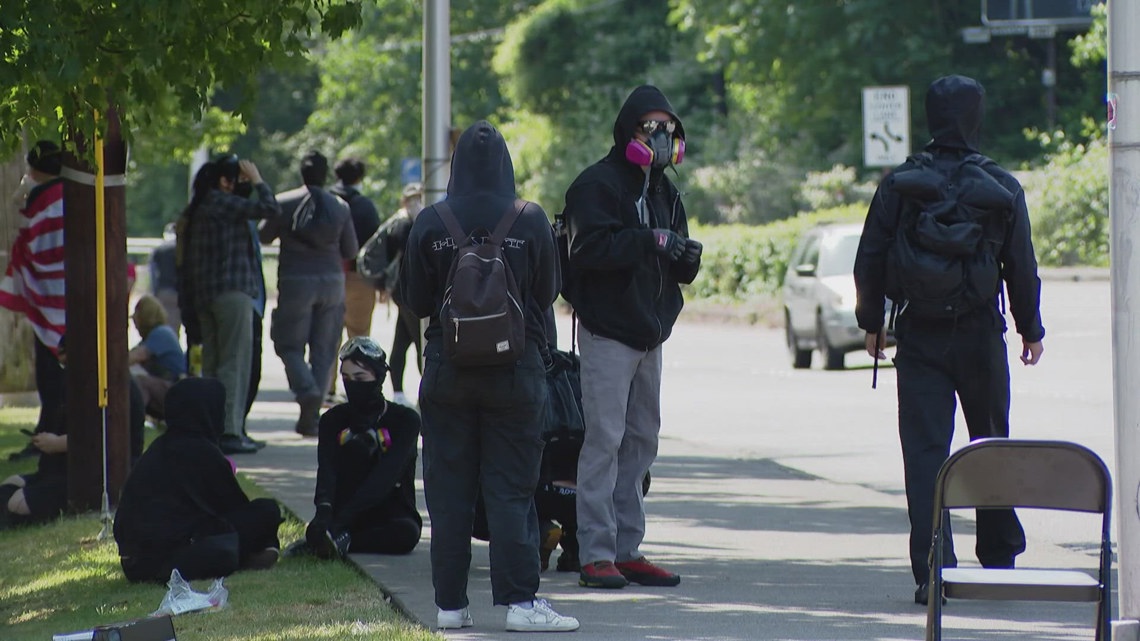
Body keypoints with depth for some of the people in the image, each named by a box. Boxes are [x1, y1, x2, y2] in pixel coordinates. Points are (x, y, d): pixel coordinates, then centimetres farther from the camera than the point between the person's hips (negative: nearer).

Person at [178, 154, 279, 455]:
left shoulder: (196, 209, 15)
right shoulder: (222, 204, -12)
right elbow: (269, 208, -18)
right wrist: (257, 181, -2)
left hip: (203, 295, 9)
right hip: (231, 291, -9)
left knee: (212, 364, 12)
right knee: (234, 362, -8)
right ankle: (230, 432, -12)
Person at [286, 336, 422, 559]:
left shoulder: (405, 420, -6)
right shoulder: (334, 420, 2)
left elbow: (385, 476, -22)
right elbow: (326, 471, -16)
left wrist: (340, 520, -35)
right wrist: (324, 509, -40)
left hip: (392, 517, -2)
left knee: (407, 532, -38)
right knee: (355, 446, -24)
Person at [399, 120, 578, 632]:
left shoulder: (430, 224, -6)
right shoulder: (530, 221, -8)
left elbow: (414, 301, 1)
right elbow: (548, 292, 2)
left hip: (446, 372, 1)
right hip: (515, 371, -1)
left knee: (448, 490, 7)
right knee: (511, 489, 2)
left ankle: (450, 603, 9)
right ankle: (520, 600, -3)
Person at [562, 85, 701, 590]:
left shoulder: (663, 192, 17)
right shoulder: (597, 184, -8)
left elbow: (680, 269, 18)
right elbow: (591, 247, -22)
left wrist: (686, 256, -5)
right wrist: (650, 241, -28)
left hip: (650, 333, 8)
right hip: (608, 333, -8)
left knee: (641, 441, 9)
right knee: (605, 440, -10)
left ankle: (627, 550, 15)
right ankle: (595, 554, -10)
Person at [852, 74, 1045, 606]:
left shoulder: (900, 184, -3)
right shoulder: (1002, 187, -4)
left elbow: (869, 261, -1)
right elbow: (1022, 267, 1)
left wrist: (872, 322, 12)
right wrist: (1030, 329, 13)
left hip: (919, 337, 0)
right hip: (981, 337, 0)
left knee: (924, 450, -1)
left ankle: (931, 571, -10)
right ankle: (999, 558, 25)